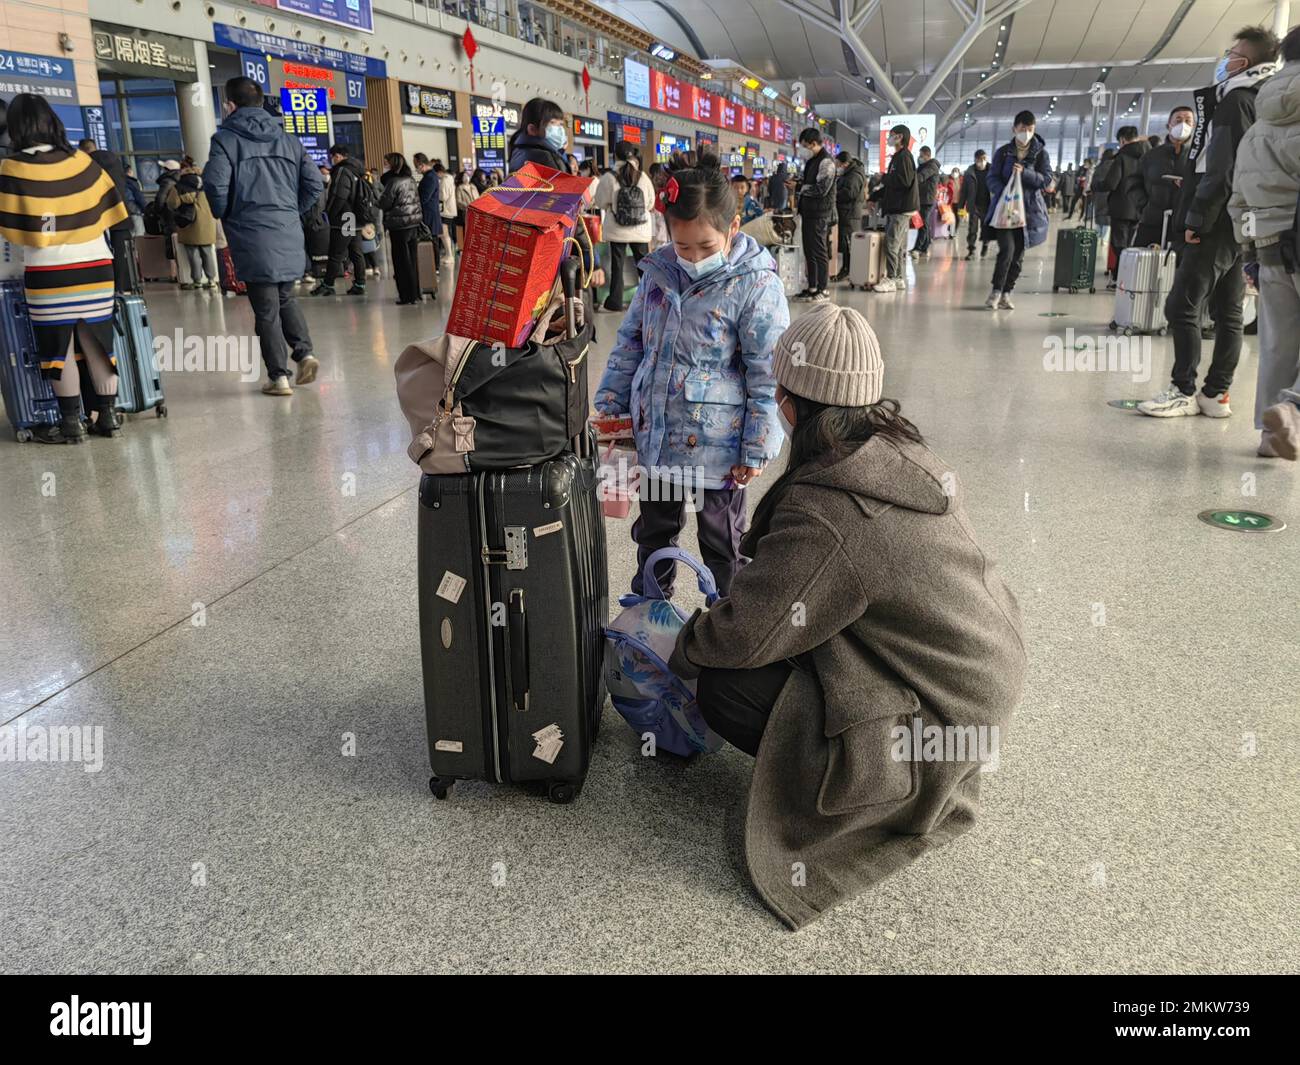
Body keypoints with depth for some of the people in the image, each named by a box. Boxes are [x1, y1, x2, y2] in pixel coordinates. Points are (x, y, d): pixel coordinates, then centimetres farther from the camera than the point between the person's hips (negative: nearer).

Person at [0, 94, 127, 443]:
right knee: (97, 345, 9)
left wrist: (39, 241, 15)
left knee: (59, 350, 5)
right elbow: (106, 213, 6)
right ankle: (107, 416, 14)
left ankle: (71, 423, 9)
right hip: (95, 269, 3)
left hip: (47, 275, -3)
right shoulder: (83, 162, 0)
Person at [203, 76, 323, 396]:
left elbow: (215, 184, -15)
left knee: (266, 309, 2)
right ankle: (305, 352, 2)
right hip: (290, 236, 4)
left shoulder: (226, 139, -3)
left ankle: (279, 376, 4)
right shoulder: (288, 140, 12)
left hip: (252, 237, -4)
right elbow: (314, 184, 8)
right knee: (286, 299, 21)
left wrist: (223, 215, 3)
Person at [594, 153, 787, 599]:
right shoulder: (659, 272, 0)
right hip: (655, 439, 6)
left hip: (716, 447, -5)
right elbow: (629, 343, 11)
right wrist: (608, 406, 8)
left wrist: (756, 449, -13)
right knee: (653, 531, 23)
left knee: (722, 544, 14)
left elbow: (767, 375, -14)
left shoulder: (756, 285, -16)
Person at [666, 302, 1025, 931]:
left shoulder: (821, 514, -30)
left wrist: (685, 649, -5)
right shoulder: (901, 449, -3)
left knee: (722, 687, -8)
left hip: (945, 712, -9)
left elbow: (742, 634, -25)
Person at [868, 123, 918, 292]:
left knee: (892, 244, -11)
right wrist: (874, 197, 21)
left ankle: (891, 279, -11)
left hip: (901, 208, -10)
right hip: (896, 208, 10)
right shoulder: (897, 157, 20)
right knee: (899, 245, 11)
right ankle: (898, 278, 14)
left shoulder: (904, 157, -12)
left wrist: (884, 178, -11)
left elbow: (905, 181, -23)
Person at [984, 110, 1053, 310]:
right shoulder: (1003, 152, 4)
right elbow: (992, 178, 1)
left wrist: (1024, 173, -19)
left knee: (1018, 254, 4)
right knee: (1007, 248, -19)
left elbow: (1047, 179, -3)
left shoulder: (1040, 153, 5)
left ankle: (1006, 293, 14)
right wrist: (1003, 194, -19)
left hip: (1029, 209, 2)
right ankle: (996, 290, -9)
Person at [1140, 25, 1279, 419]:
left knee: (1182, 305, -9)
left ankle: (1184, 392, -8)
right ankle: (1216, 394, 11)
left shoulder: (1236, 100, -8)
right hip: (1242, 224, 10)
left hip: (1220, 223, -10)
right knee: (1228, 312, 8)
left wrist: (1199, 219, -18)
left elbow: (1223, 168, -18)